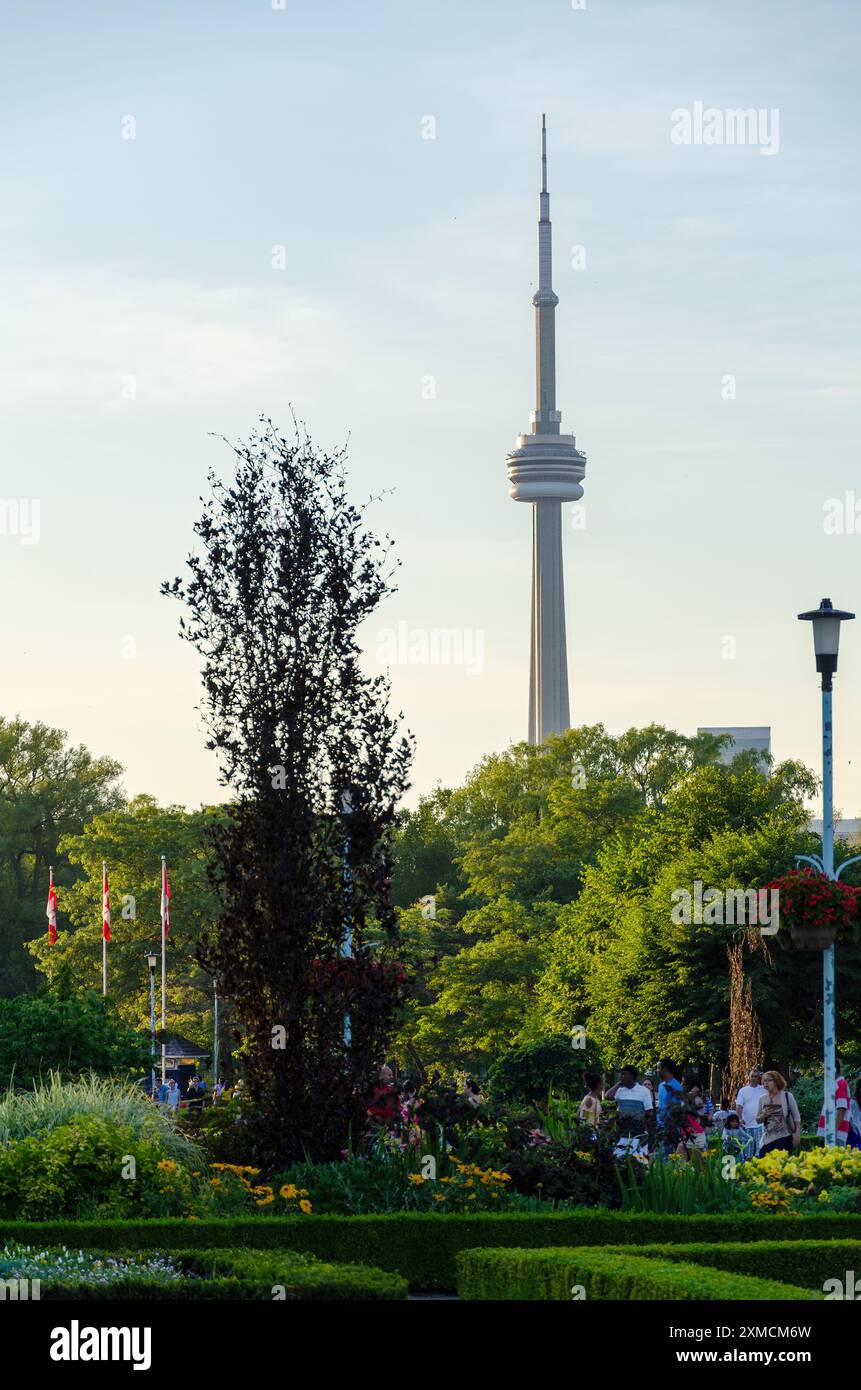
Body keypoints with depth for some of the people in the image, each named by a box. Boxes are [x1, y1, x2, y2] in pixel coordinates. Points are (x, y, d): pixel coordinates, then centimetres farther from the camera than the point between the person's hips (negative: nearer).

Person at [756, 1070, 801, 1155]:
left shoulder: (787, 1096, -1)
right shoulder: (763, 1099, 9)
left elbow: (796, 1117, 2)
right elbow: (758, 1120, 17)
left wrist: (797, 1134, -6)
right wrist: (763, 1115, -5)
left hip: (784, 1139, -4)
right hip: (767, 1139, 4)